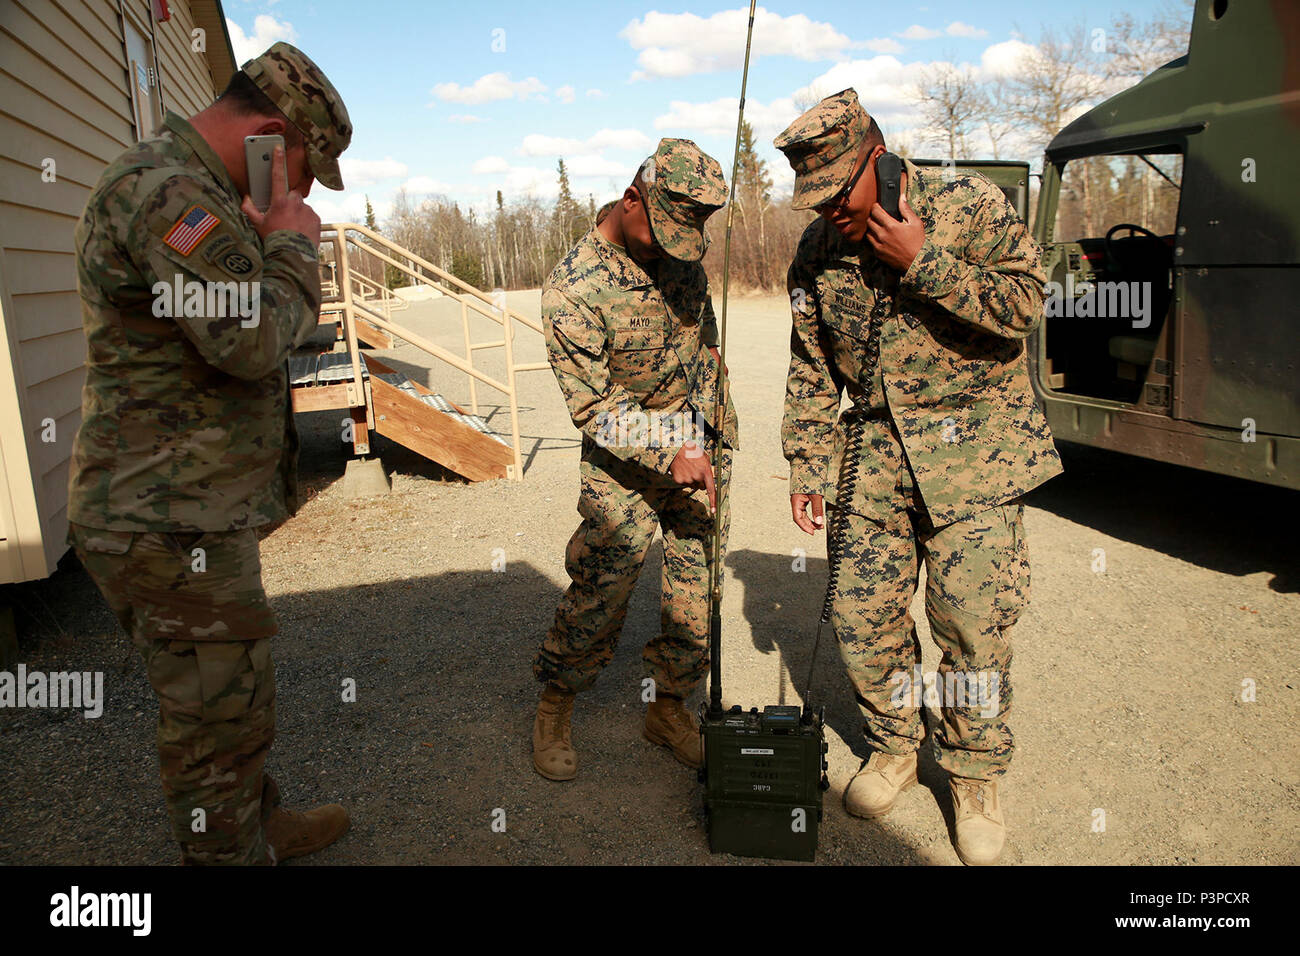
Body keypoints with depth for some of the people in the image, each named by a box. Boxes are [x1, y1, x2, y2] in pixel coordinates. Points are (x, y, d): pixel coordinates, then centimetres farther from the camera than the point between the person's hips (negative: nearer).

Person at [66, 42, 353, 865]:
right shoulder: (161, 189, -18)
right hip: (170, 525, -11)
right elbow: (253, 340, -25)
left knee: (234, 698, 25)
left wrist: (276, 237, 6)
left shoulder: (203, 195, 16)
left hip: (193, 515, 11)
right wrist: (293, 240, -10)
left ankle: (263, 825, 43)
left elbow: (286, 325, 19)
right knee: (221, 721, 3)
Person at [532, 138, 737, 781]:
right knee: (600, 590, -5)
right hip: (625, 457, -5)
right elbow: (593, 406, -19)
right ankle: (555, 707, 18)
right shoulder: (572, 290, -21)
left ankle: (667, 707, 23)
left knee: (697, 589, 6)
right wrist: (667, 453, -30)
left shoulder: (682, 241, -2)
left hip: (703, 442, 5)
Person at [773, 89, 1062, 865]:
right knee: (862, 612, 3)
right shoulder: (816, 255, 5)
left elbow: (1025, 304, -12)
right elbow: (811, 372, 11)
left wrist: (922, 265, -19)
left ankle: (975, 777, 17)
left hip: (974, 445, -3)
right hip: (876, 447, 4)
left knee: (973, 619, -4)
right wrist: (808, 465, 5)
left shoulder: (969, 206, -6)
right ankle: (895, 748, 26)